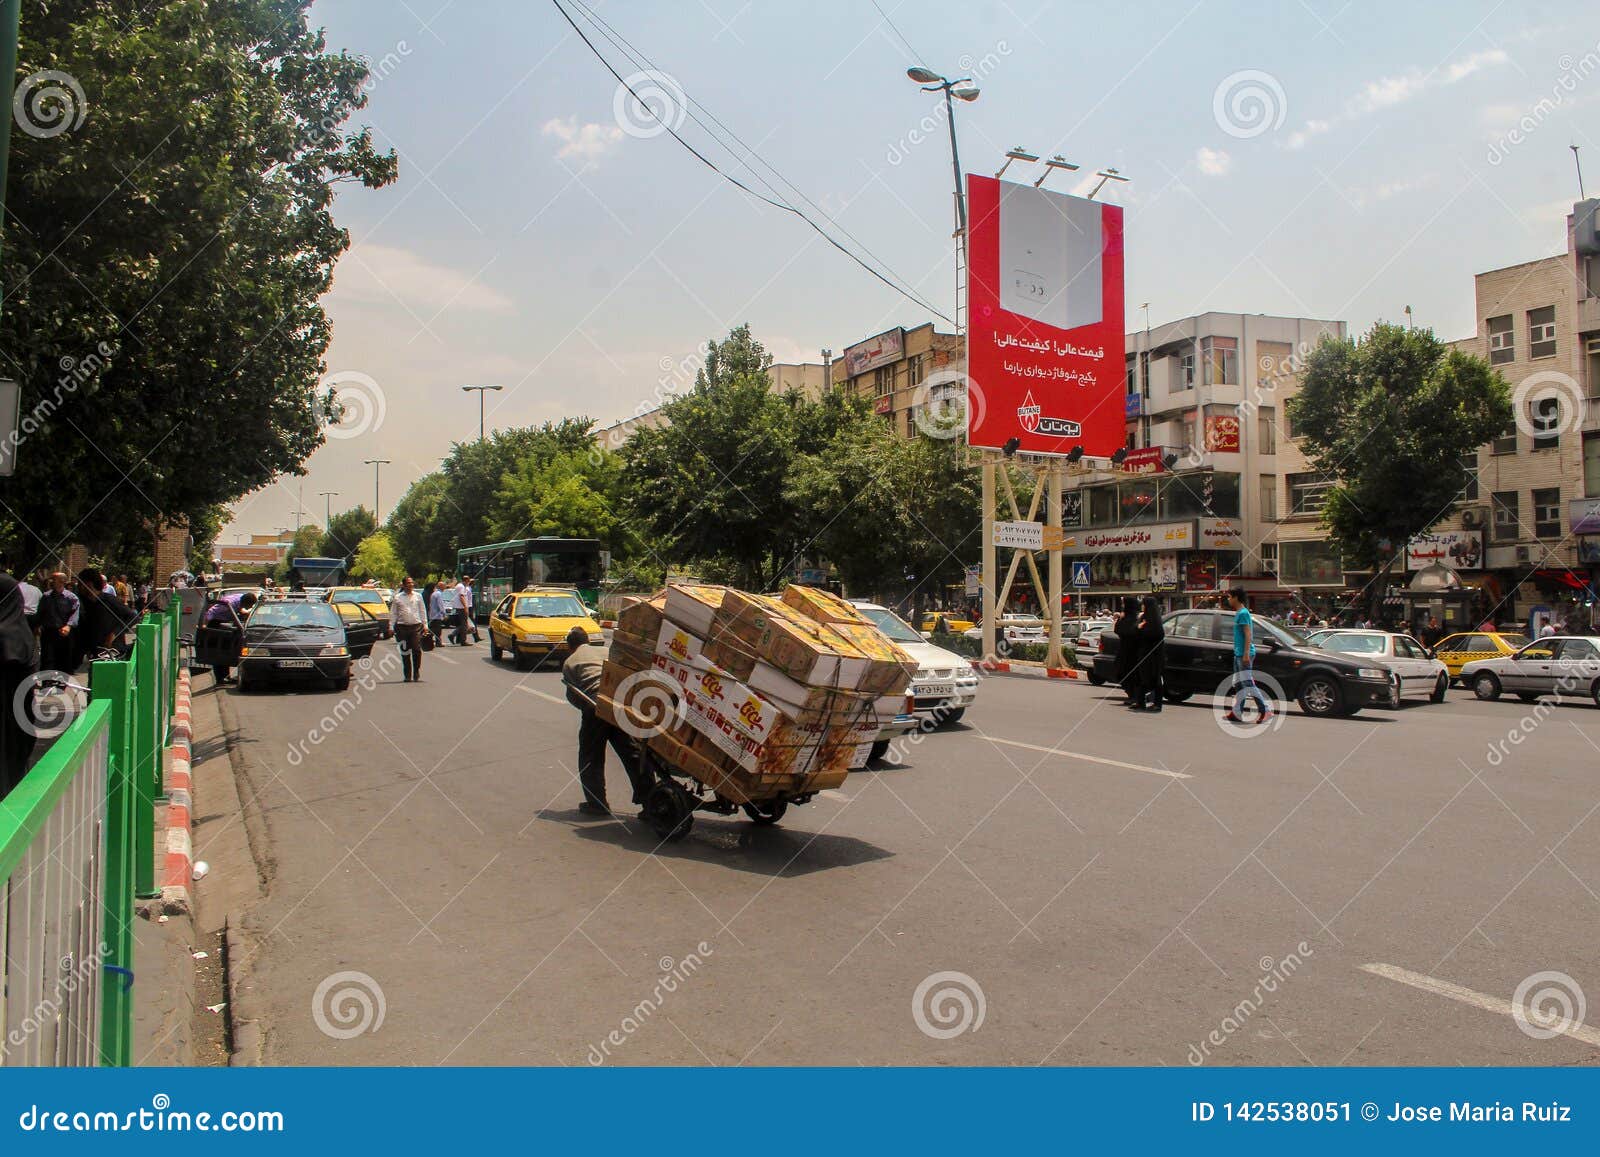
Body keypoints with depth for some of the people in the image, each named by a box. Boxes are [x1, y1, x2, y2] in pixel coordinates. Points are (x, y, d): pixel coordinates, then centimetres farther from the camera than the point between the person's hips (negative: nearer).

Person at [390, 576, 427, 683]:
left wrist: (425, 624, 8)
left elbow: (423, 611, 14)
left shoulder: (418, 596, 11)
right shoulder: (397, 598, 7)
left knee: (417, 650, -9)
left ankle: (416, 674, 2)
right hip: (402, 626, 0)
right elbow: (393, 613, 9)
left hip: (416, 626, 0)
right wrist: (391, 626, 2)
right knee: (405, 652, 5)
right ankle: (407, 676, 13)